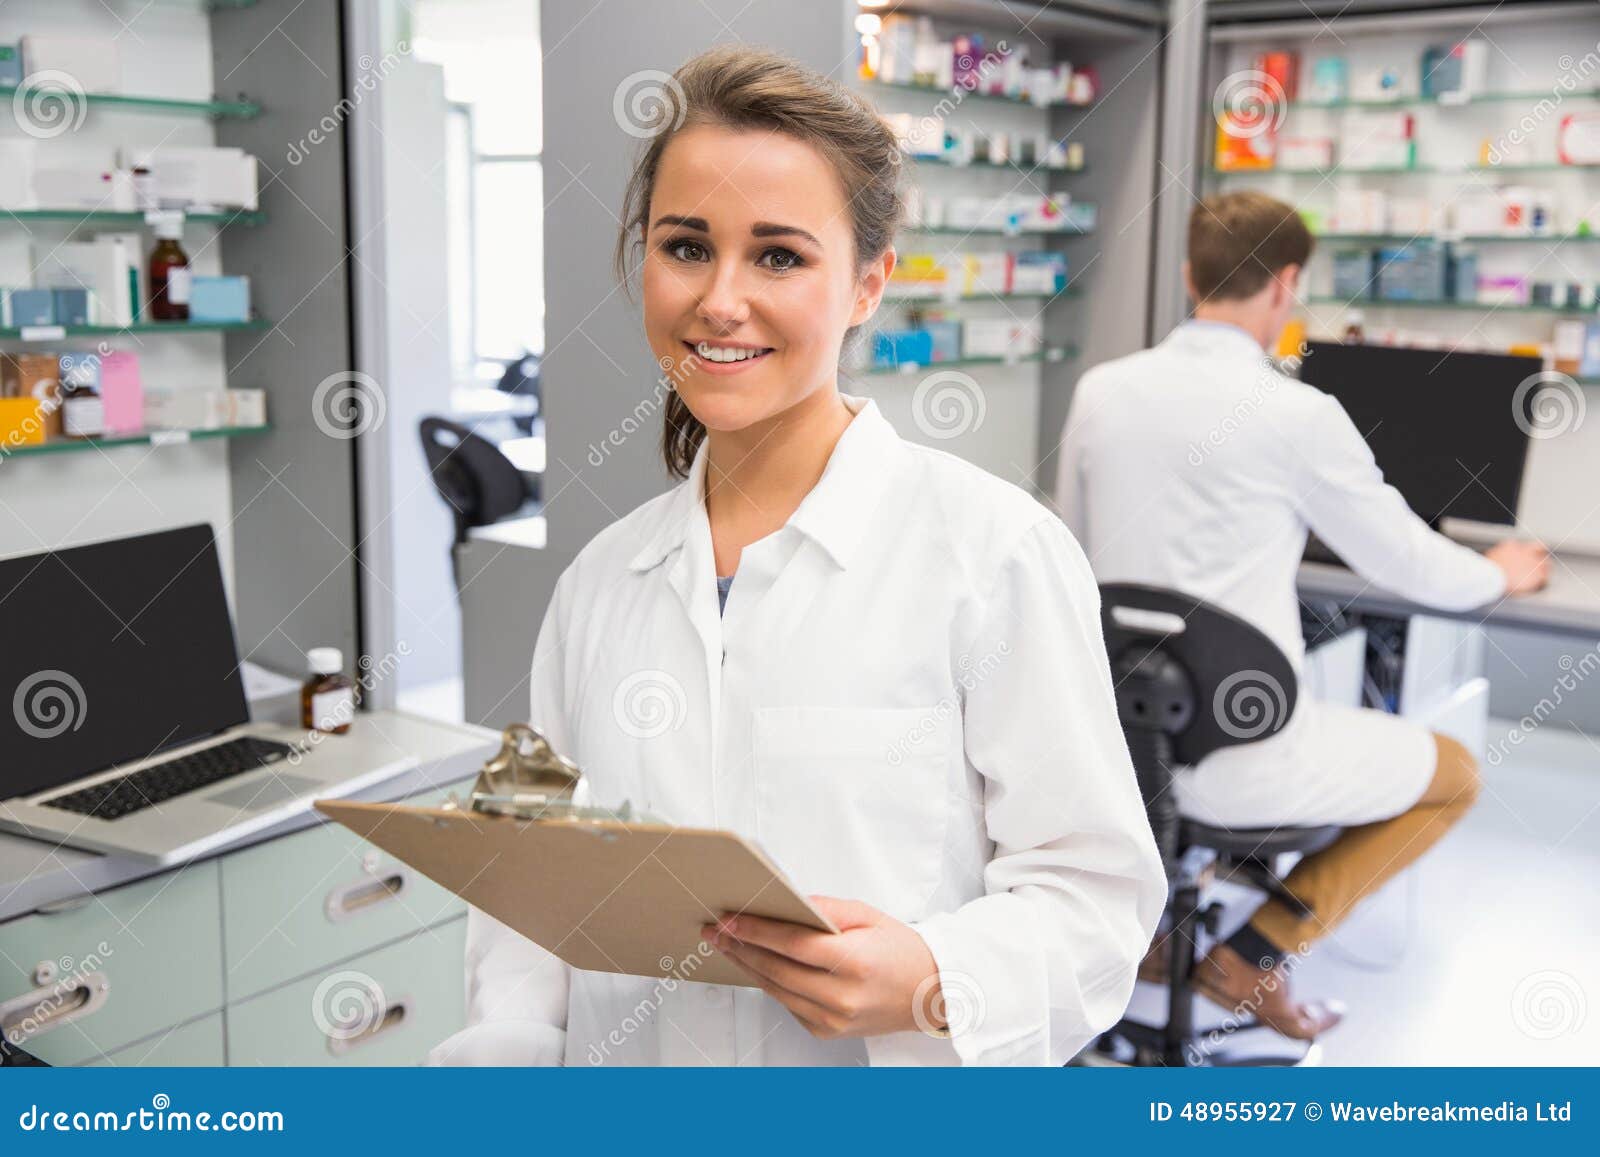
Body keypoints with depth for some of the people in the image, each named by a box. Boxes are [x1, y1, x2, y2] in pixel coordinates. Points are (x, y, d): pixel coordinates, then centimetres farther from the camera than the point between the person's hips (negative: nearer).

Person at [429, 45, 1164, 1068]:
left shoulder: (999, 550, -14)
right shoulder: (600, 581, 1)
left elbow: (1093, 885, -13)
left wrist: (933, 988, -29)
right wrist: (501, 1046, -13)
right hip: (627, 1062, 5)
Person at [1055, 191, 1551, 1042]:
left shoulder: (1100, 391, 1)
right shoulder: (1299, 415, -13)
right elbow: (1413, 570, -1)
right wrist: (1499, 575, 22)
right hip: (1236, 760, -5)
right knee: (1455, 774, 19)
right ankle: (1256, 953, 8)